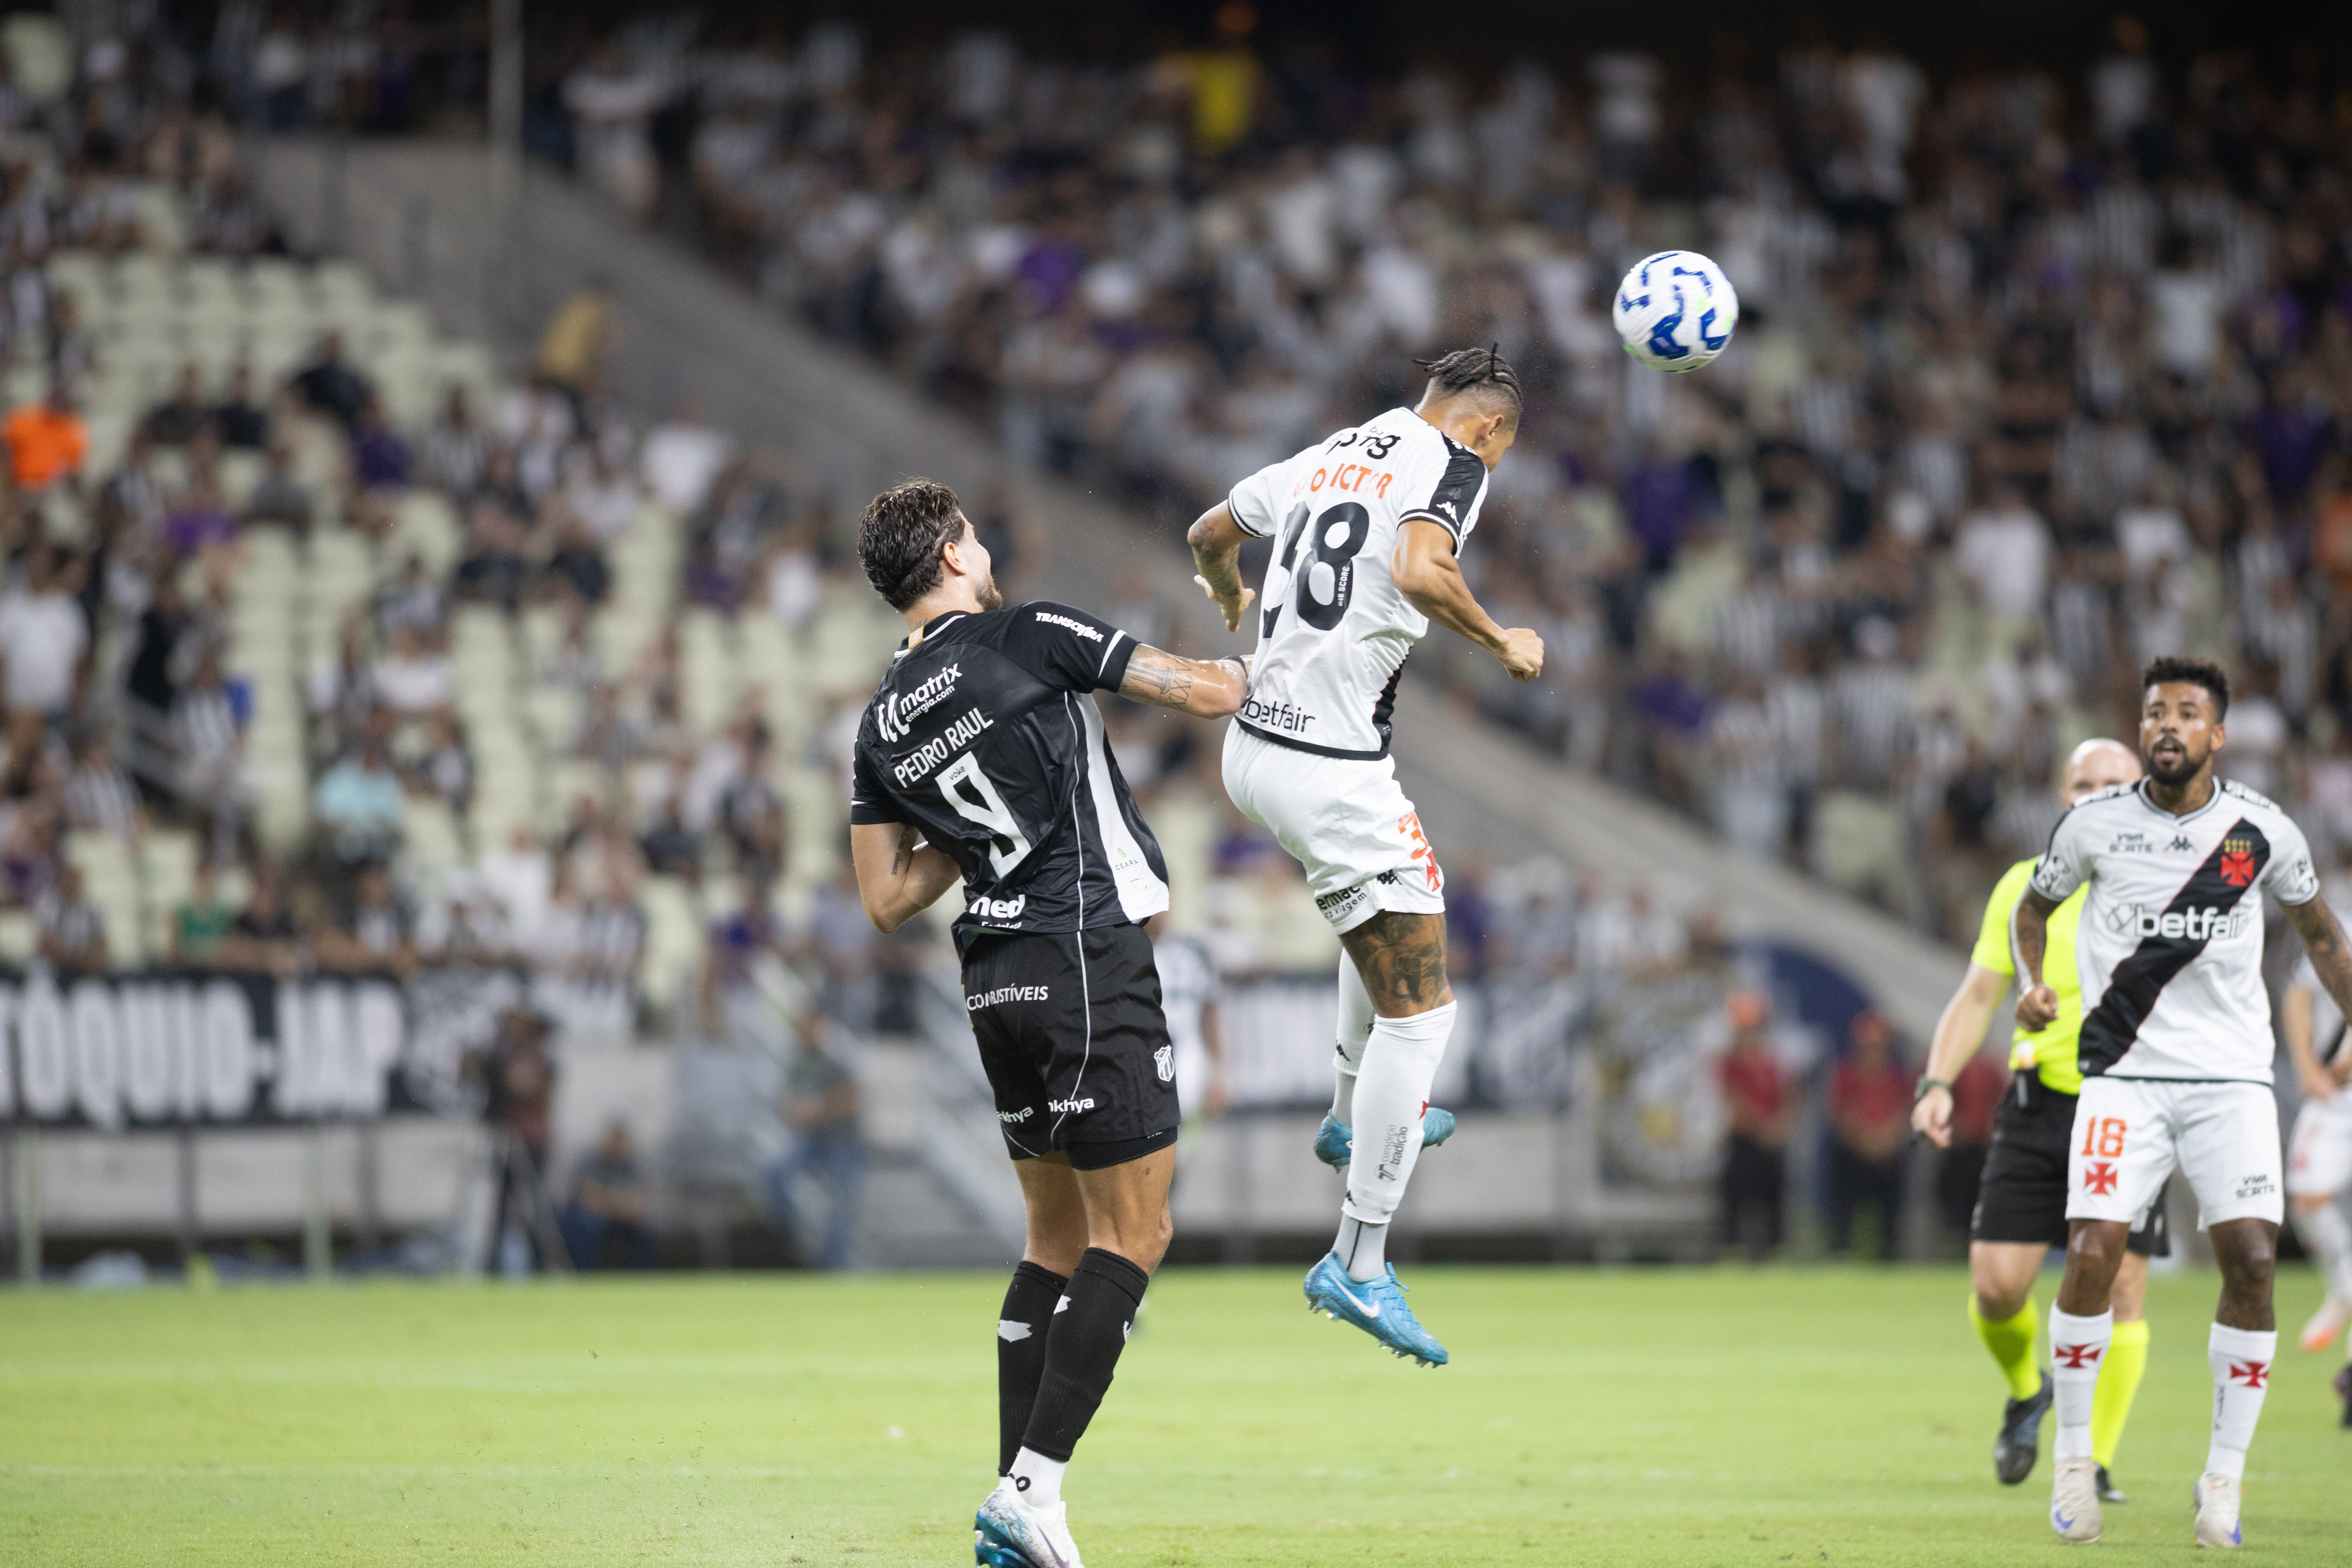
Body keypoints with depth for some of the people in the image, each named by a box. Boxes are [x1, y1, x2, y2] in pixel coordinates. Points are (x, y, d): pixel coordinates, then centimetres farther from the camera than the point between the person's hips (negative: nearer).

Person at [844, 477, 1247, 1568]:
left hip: (997, 984, 7)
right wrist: (1238, 675, 18)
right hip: (1089, 963, -7)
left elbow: (887, 901, 11)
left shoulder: (882, 724, 9)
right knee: (1132, 1235, -2)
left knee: (1057, 1241, 15)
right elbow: (1204, 693, -4)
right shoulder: (1032, 638, -8)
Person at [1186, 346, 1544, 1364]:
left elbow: (1210, 534, 29)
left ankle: (1355, 1116, 45)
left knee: (1391, 894, 36)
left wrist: (1230, 596, 51)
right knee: (1418, 1008, -3)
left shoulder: (1333, 456, 15)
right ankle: (1359, 1262, -6)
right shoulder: (1453, 464, -6)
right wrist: (1504, 641, -10)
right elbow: (1420, 571, -27)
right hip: (1332, 772, -8)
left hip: (1254, 749, 8)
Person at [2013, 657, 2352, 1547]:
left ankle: (2224, 1476, 2)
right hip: (2123, 1076, -1)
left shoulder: (2262, 831, 1)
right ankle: (2072, 1457, 4)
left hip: (2232, 1080, 1)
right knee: (2091, 1256, -15)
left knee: (2252, 1262, -12)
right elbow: (2034, 906, 18)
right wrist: (2031, 983, 0)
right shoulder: (2094, 824, 0)